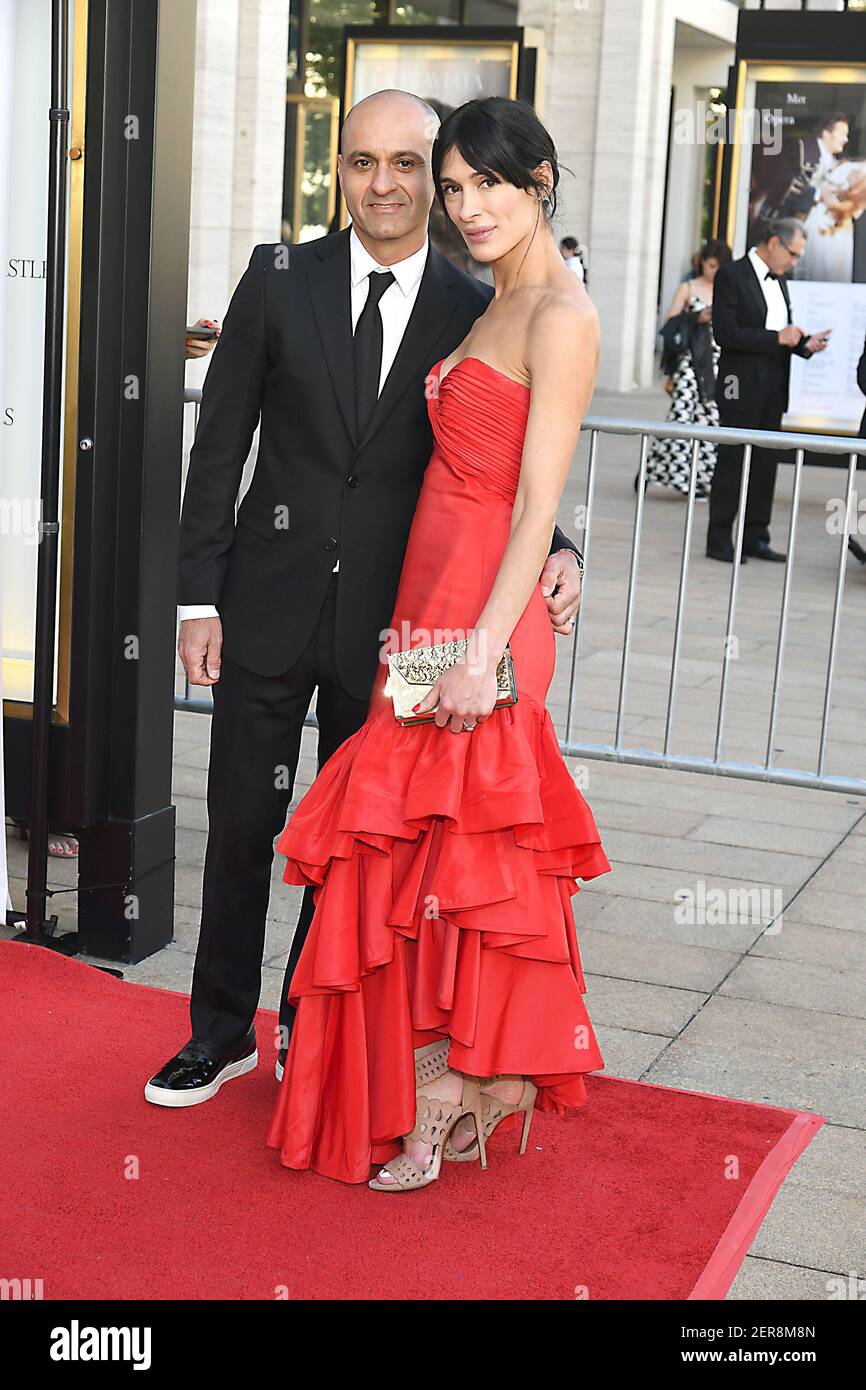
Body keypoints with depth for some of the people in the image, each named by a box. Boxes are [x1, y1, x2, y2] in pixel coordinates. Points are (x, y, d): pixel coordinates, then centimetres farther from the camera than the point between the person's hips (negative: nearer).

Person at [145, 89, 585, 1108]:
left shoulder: (476, 313, -2)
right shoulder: (280, 280, -2)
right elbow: (219, 446, 0)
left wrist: (555, 553, -17)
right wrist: (199, 596, -4)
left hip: (388, 619, 0)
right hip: (270, 603, 0)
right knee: (241, 824, 9)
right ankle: (221, 1031, 26)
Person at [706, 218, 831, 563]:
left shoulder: (779, 280, 16)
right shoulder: (732, 275, -9)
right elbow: (724, 333, -18)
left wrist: (805, 343, 3)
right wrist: (777, 338, -19)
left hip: (773, 388, 8)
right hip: (742, 387, -7)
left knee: (764, 463, 9)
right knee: (731, 462, -2)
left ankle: (755, 538, 16)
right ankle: (719, 541, 4)